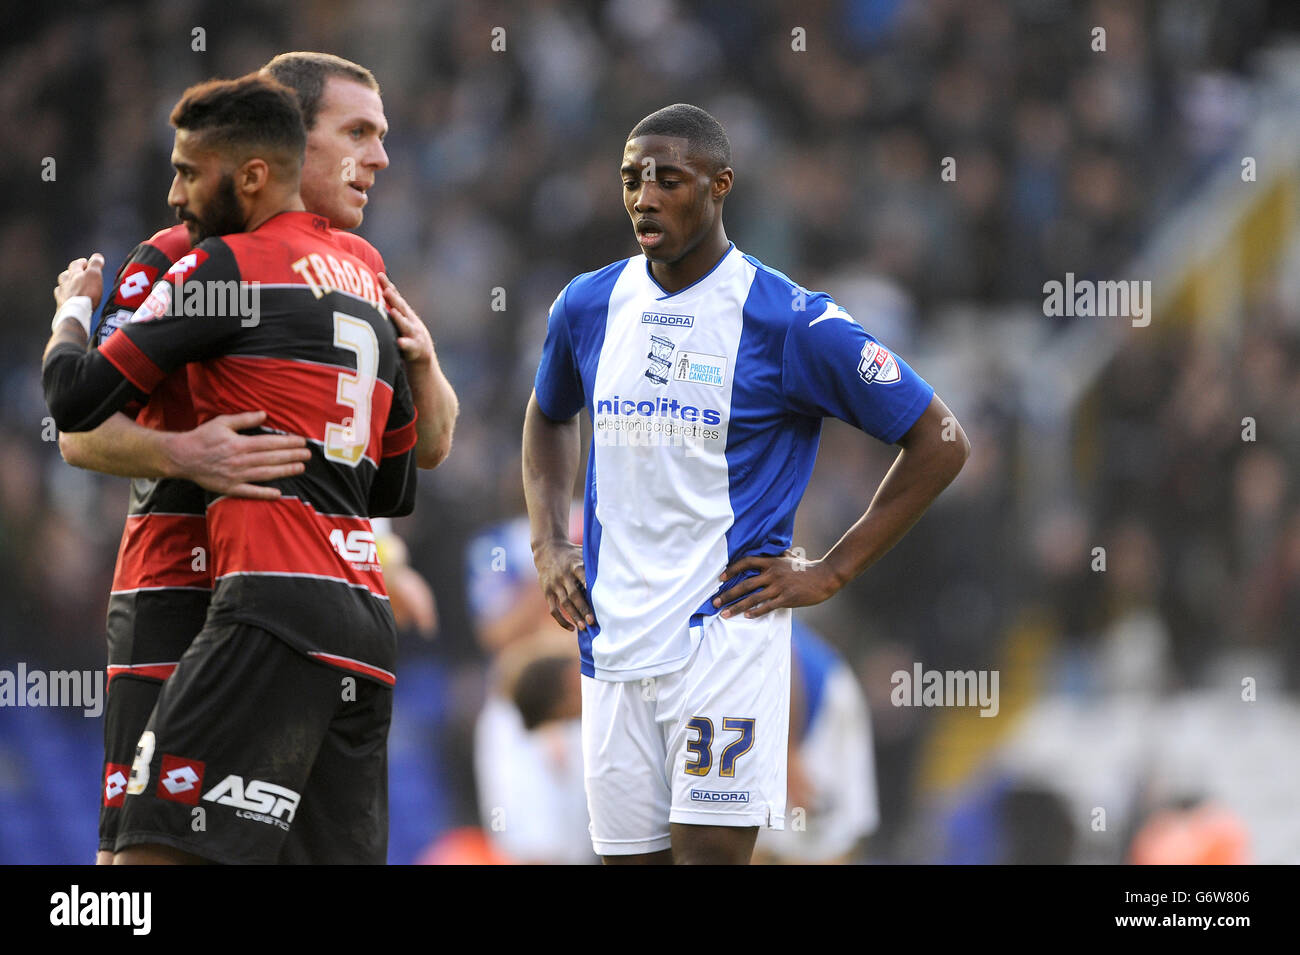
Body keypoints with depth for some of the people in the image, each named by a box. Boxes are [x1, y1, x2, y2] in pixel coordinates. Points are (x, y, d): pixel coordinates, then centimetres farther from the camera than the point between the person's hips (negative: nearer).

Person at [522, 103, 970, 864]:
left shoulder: (789, 319, -8)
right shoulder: (588, 306, 8)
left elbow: (939, 443, -3)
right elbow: (549, 418, 30)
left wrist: (831, 573, -6)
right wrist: (549, 547, 15)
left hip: (725, 628, -5)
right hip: (613, 637, 5)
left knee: (710, 849, -15)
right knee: (630, 853, 6)